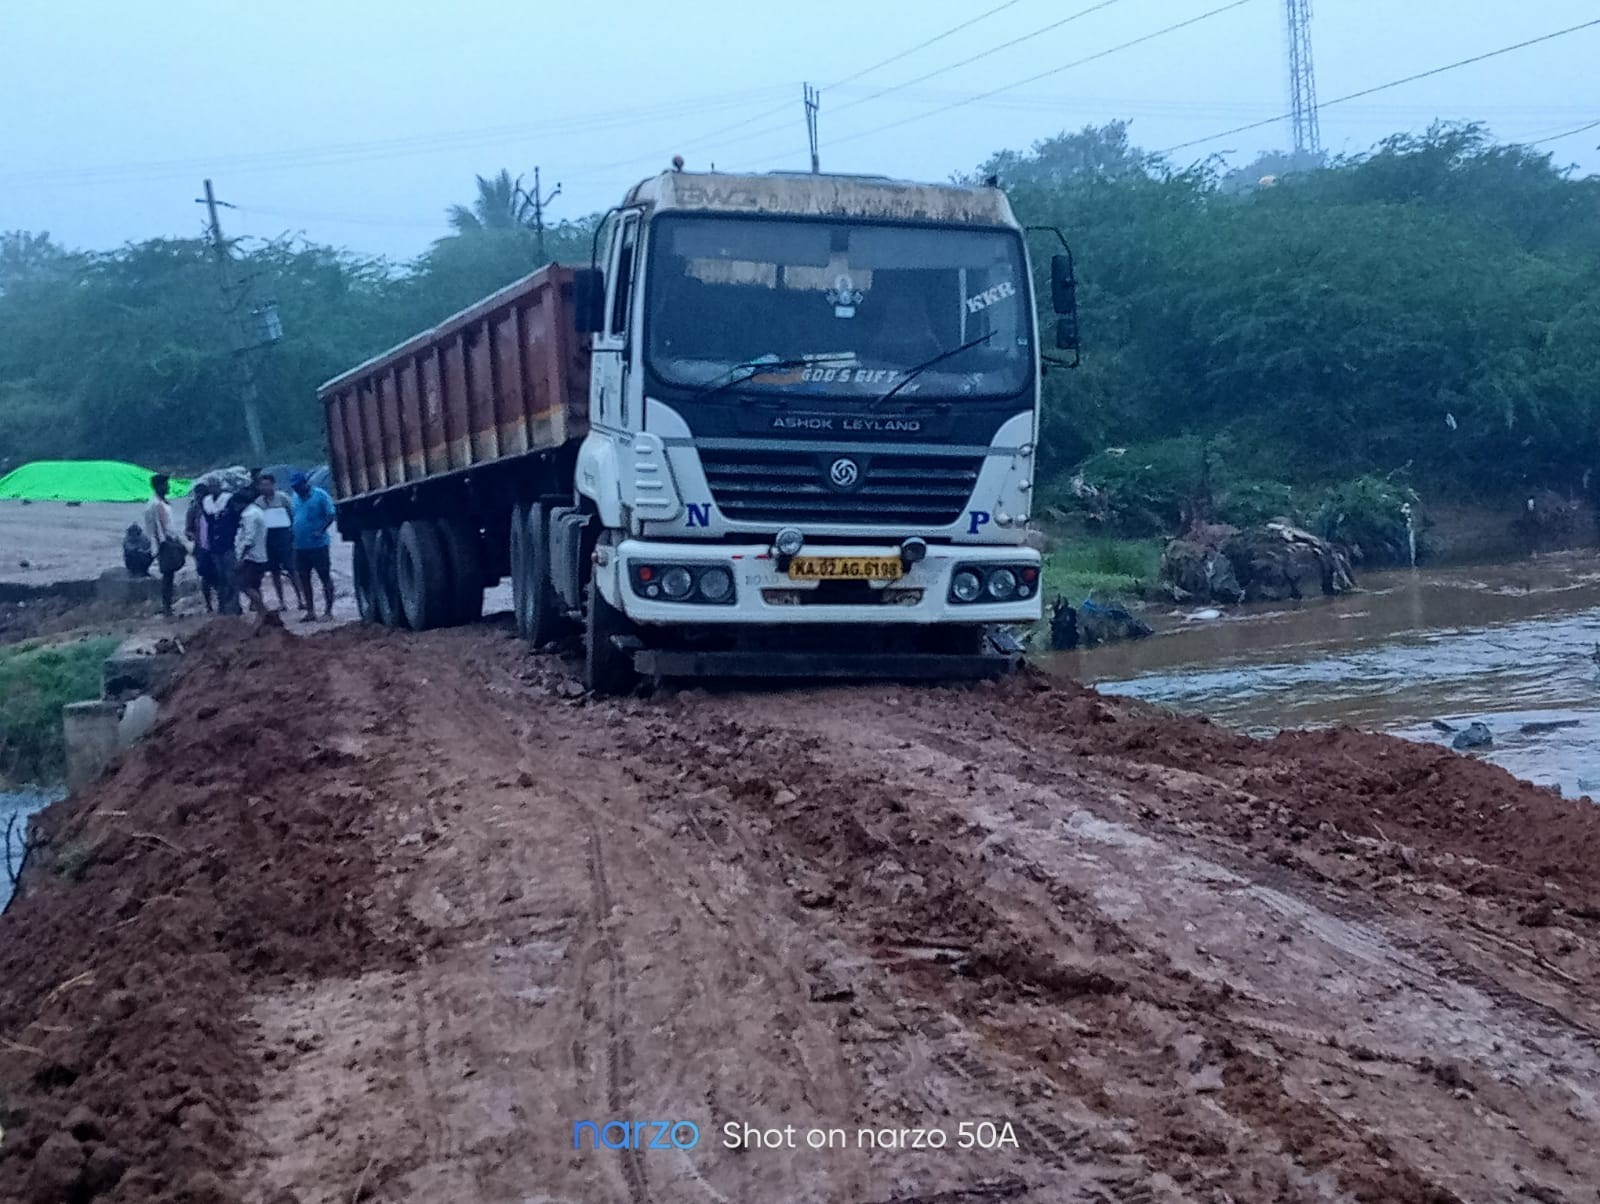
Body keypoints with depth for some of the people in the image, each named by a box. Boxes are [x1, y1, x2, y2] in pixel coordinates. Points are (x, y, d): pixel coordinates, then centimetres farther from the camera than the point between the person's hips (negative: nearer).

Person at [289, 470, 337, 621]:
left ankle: (328, 610, 1)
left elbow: (330, 515, -9)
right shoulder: (296, 498, 13)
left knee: (325, 577, -1)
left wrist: (320, 531, -19)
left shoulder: (320, 495, -6)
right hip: (300, 545, 7)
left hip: (318, 544, -7)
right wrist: (292, 532, 4)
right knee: (304, 579, 7)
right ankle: (310, 610, 14)